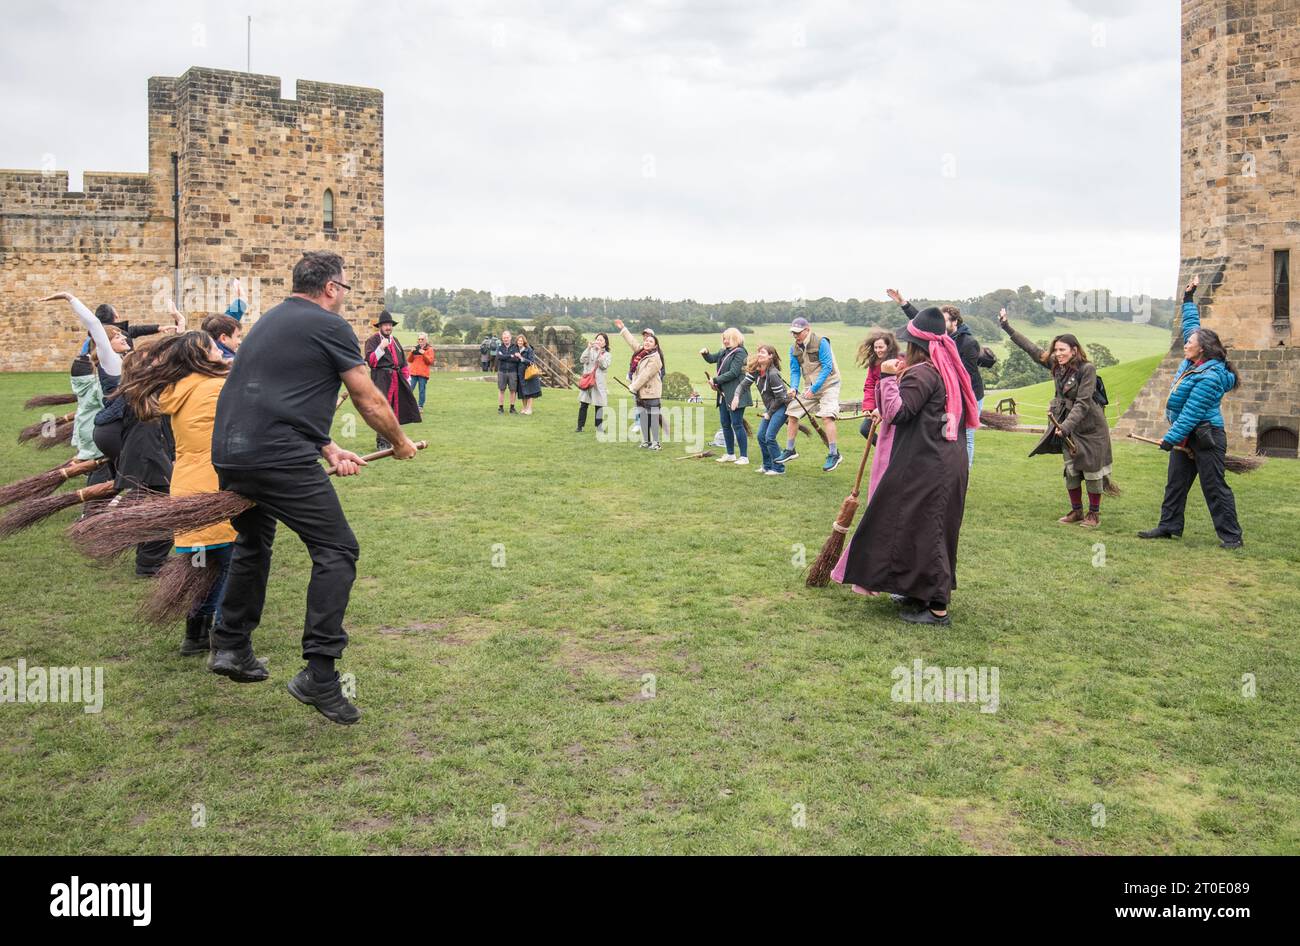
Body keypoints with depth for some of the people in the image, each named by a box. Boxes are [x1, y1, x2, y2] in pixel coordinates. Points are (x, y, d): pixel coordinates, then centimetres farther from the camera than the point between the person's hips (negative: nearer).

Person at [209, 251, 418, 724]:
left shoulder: (272, 320, 22)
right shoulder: (329, 326, -2)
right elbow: (370, 403, 2)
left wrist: (330, 450, 18)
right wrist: (400, 443, 19)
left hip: (228, 452, 9)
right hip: (280, 459, -9)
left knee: (252, 544, 28)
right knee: (336, 552, -2)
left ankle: (230, 647, 36)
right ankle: (318, 676, -6)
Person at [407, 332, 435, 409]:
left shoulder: (430, 349, 5)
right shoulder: (415, 348, 15)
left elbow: (430, 361, -5)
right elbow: (409, 360, 11)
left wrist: (423, 353, -16)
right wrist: (411, 352, -5)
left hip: (423, 374, -3)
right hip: (413, 373, 3)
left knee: (421, 390, -2)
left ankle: (421, 406, 5)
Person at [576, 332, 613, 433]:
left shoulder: (608, 354, 7)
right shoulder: (590, 351, 9)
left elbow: (604, 365, -11)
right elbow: (582, 360, -7)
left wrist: (599, 351, -17)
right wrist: (589, 348, -15)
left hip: (599, 383, -1)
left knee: (599, 406, 1)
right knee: (583, 405, -1)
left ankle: (600, 427, 9)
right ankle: (580, 427, 5)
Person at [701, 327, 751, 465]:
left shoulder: (740, 353, -11)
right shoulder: (724, 352, 15)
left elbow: (733, 373, -18)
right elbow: (711, 359, 27)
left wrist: (716, 380, -14)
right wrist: (705, 353, 5)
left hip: (736, 394, -9)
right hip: (724, 394, 9)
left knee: (737, 424, -7)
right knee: (725, 424, 12)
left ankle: (744, 456, -1)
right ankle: (730, 454, 24)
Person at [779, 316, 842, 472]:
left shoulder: (821, 343, -16)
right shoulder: (794, 349, 3)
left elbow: (827, 367, -20)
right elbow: (795, 371, 5)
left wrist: (814, 389, -24)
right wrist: (794, 388, -14)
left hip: (828, 384, -7)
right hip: (811, 387, 7)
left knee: (826, 415, -23)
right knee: (792, 414, 3)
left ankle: (834, 454, -17)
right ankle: (790, 451, 16)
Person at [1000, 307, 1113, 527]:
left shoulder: (1087, 369, -19)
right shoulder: (1055, 364, -1)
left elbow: (1083, 402, -23)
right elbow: (1031, 348, 7)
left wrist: (1066, 425, -32)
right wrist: (1007, 327, 8)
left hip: (1090, 426, -6)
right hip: (1067, 426, 6)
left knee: (1092, 469, 3)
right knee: (1071, 469, 10)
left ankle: (1094, 514, 14)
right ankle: (1076, 511, 23)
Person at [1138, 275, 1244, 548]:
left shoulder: (1209, 377, -22)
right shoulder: (1192, 362, 5)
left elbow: (1192, 413, -25)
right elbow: (1191, 326, 20)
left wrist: (1171, 437, -25)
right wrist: (1189, 299, 22)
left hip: (1206, 438, -10)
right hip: (1185, 437, 10)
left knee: (1214, 487, -3)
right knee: (1175, 484, 12)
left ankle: (1231, 536, 5)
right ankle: (1169, 526, 19)